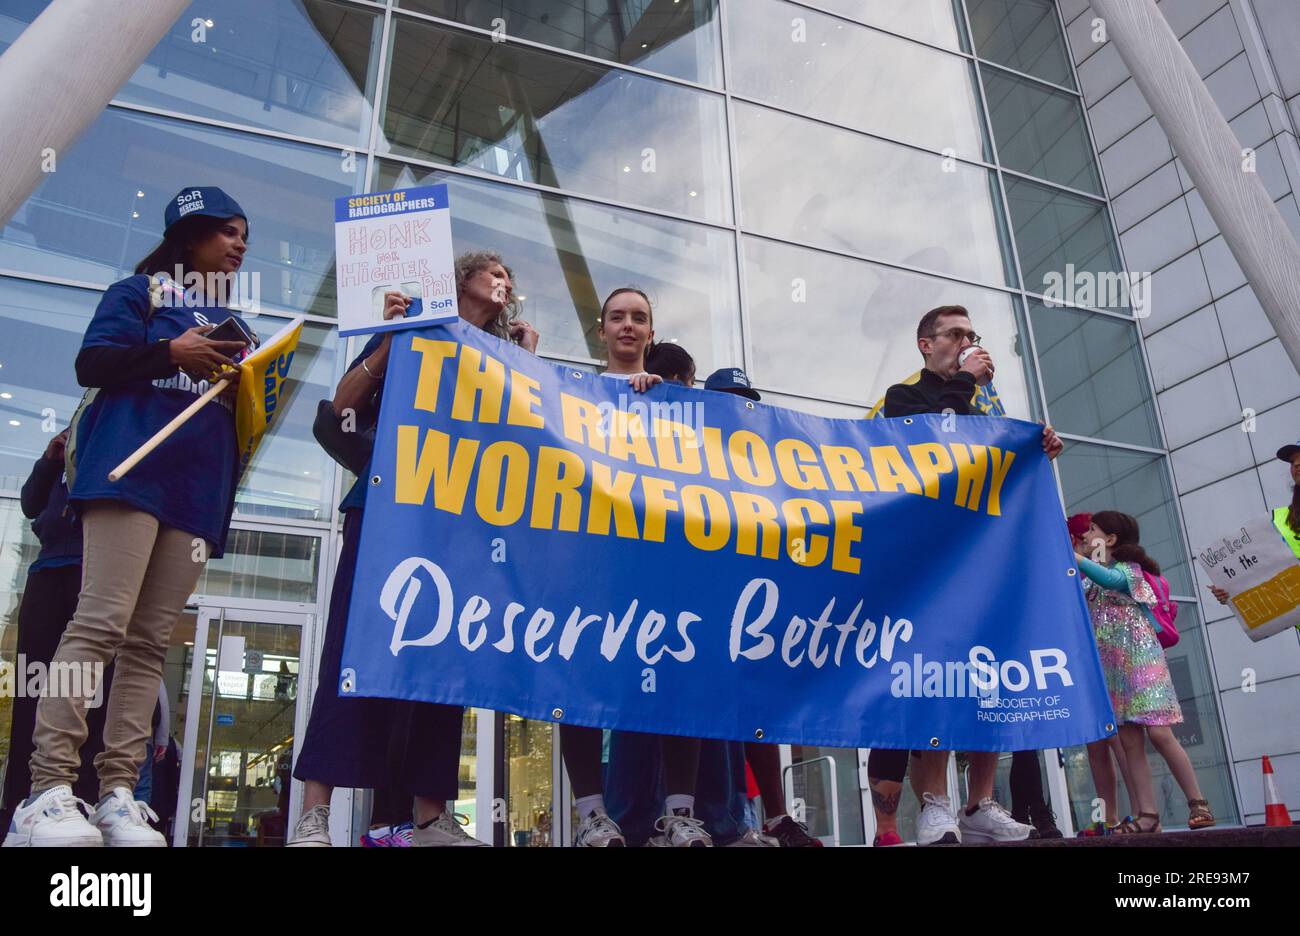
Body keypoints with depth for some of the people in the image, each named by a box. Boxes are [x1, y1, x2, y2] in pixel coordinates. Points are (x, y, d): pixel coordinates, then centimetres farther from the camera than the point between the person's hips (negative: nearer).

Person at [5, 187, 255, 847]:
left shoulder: (234, 325, 27)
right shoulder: (139, 291, 11)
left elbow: (245, 410, 26)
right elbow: (92, 363, -1)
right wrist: (173, 353, -11)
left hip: (200, 489, 6)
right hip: (134, 467, -5)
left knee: (151, 642, -1)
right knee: (101, 623, -16)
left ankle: (116, 794, -3)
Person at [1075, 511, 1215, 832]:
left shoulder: (1129, 566, -1)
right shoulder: (1089, 580, 18)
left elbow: (1112, 580, -24)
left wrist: (1072, 557, -32)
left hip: (1140, 659, -5)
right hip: (1110, 667, 5)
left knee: (1159, 733, -9)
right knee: (1129, 742, -1)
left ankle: (1197, 802, 2)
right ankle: (1147, 815, -2)